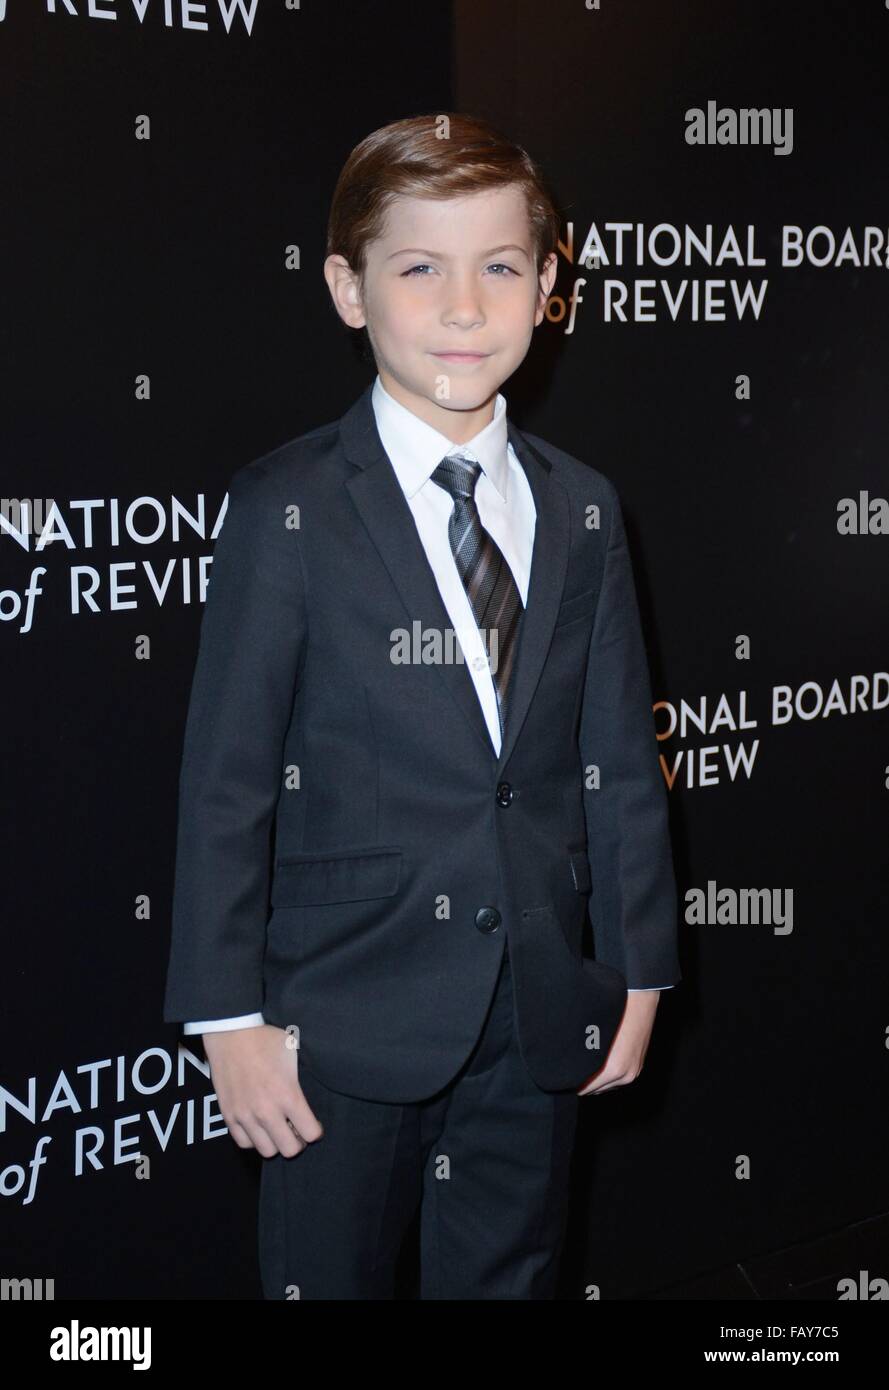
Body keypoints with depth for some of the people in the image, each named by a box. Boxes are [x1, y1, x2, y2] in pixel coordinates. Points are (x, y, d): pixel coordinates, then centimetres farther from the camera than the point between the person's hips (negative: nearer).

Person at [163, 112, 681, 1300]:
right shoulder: (290, 509, -8)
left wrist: (638, 973, 7)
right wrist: (232, 1018, -10)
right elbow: (226, 778, -9)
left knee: (509, 1277, 15)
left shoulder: (582, 510, 5)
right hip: (347, 1022, -3)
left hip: (542, 1022, 4)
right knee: (330, 1280, 10)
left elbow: (619, 761, 7)